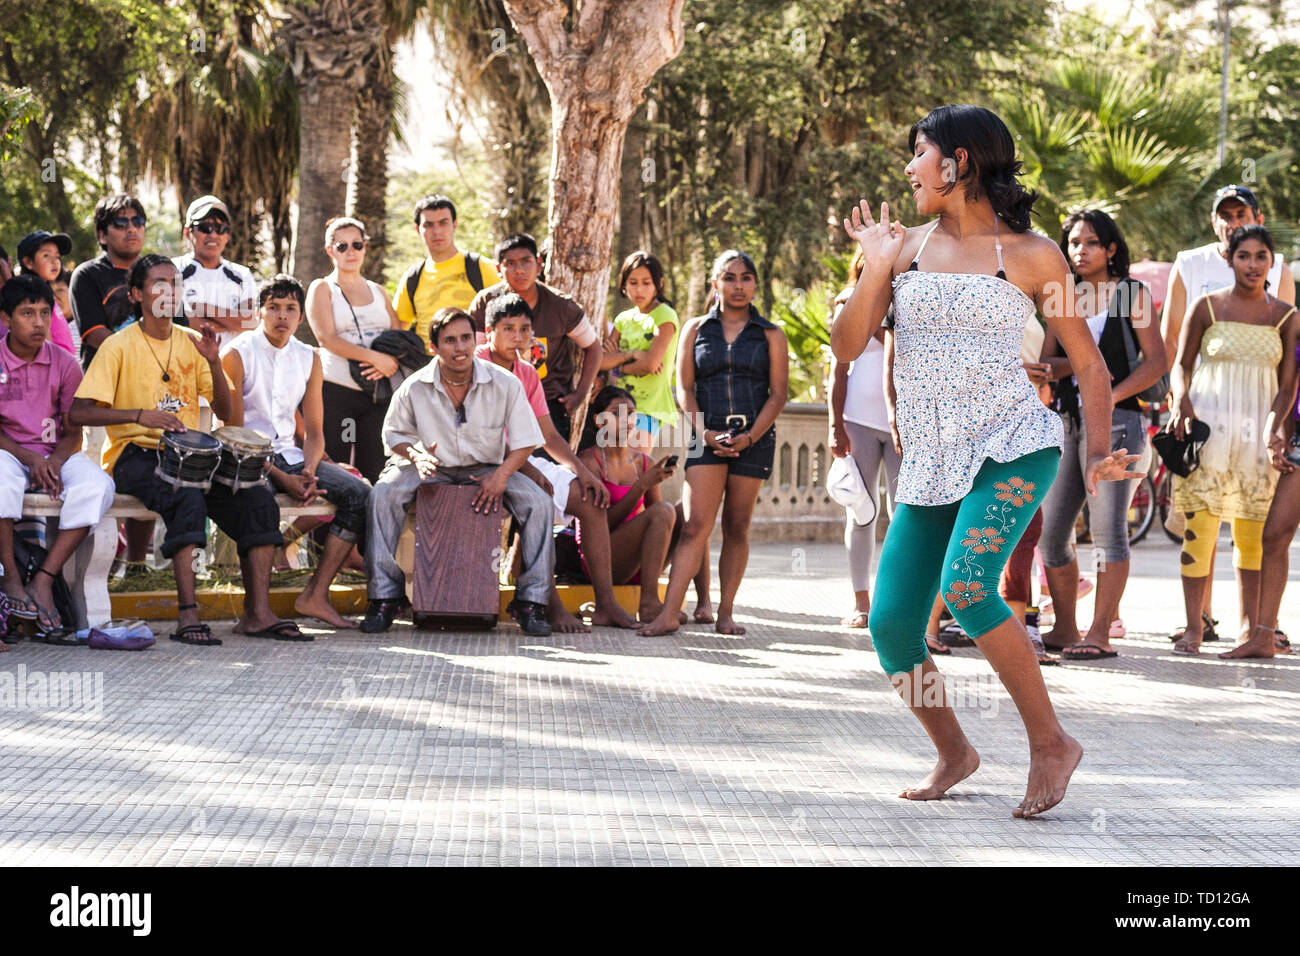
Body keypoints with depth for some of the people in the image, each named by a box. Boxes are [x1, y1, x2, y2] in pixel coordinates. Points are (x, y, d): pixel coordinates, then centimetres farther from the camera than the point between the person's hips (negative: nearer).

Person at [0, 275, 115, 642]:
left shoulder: (64, 363, 5)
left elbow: (74, 432, 5)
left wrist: (55, 460, -17)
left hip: (56, 454, 3)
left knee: (97, 486, -30)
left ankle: (44, 580, -28)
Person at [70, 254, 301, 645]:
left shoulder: (191, 342, 13)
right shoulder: (119, 346, -3)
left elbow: (224, 412, 10)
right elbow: (78, 412, -12)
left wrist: (214, 363, -7)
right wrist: (140, 415, -25)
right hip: (135, 455, -5)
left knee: (257, 497, -18)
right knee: (187, 497, -35)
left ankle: (258, 613, -17)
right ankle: (188, 616, -36)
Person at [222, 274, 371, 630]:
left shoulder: (308, 358, 10)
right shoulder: (236, 354, -6)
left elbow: (314, 431, 10)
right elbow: (233, 432, -11)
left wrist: (309, 470, -13)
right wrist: (282, 479, -21)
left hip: (288, 452, 6)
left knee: (358, 493, -16)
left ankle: (315, 595, -17)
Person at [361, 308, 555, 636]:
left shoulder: (505, 384, -11)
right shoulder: (414, 388, -10)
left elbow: (524, 442, -5)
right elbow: (394, 434, 5)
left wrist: (501, 475, -22)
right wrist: (416, 455, -17)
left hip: (485, 470, 0)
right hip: (431, 469, 0)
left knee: (538, 503, -25)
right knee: (382, 495, -28)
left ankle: (532, 600, -14)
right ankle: (385, 597, -19)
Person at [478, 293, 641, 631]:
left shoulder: (528, 375, 12)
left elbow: (548, 435, 12)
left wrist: (583, 471, -4)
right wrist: (524, 468, -26)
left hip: (521, 460, 8)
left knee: (591, 498, -5)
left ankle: (606, 605, -7)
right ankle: (552, 607, -33)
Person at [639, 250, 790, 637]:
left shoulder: (770, 336, 8)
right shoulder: (696, 330, 11)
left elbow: (778, 393, 2)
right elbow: (684, 388, 5)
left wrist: (749, 437, -11)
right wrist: (707, 434, -9)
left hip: (755, 437, 0)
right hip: (708, 435, 0)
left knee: (737, 527, 4)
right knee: (695, 525, -10)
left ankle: (726, 613, 9)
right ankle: (669, 613, -15)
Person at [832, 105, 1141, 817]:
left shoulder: (1031, 254, 2)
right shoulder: (904, 247, 11)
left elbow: (1088, 364, 7)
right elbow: (846, 347, 4)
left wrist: (1097, 453, -5)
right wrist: (875, 270, -8)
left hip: (1011, 446, -4)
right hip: (928, 464, 5)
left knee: (964, 585, -27)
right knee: (891, 623, -4)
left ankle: (1050, 743, -11)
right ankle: (952, 753, 22)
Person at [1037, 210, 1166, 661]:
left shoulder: (1132, 294, 5)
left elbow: (1156, 360, -2)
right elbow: (1045, 363, 10)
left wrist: (1111, 395, -14)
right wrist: (1074, 363, -13)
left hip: (1114, 420, -5)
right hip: (1066, 421, 5)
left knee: (1107, 526, -13)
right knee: (1051, 529, 2)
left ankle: (1100, 634, -13)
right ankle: (1064, 630, 13)